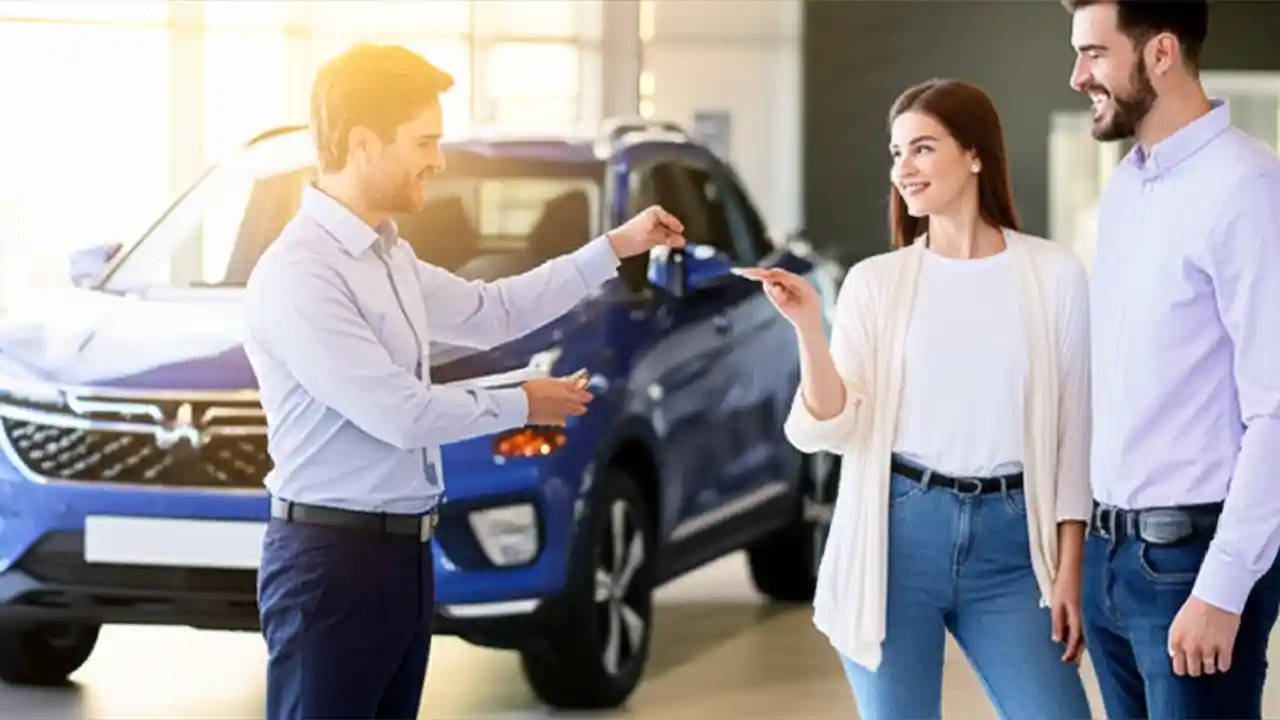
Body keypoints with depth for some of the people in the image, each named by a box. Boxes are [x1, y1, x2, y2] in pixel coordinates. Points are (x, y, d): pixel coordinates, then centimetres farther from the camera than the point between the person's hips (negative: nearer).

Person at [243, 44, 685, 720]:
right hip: (332, 561, -10)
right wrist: (521, 406, -5)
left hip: (403, 554, 10)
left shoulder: (388, 257, 11)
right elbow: (400, 414, -20)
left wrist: (614, 248, 24)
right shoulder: (298, 275, -19)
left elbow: (488, 311, 26)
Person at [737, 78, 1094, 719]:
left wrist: (1069, 568, 0)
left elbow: (1072, 431, 4)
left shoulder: (1053, 275, 2)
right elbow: (830, 427, -2)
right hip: (897, 533, 1)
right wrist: (808, 327, -16)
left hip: (1008, 537, 0)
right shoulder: (874, 282, 4)